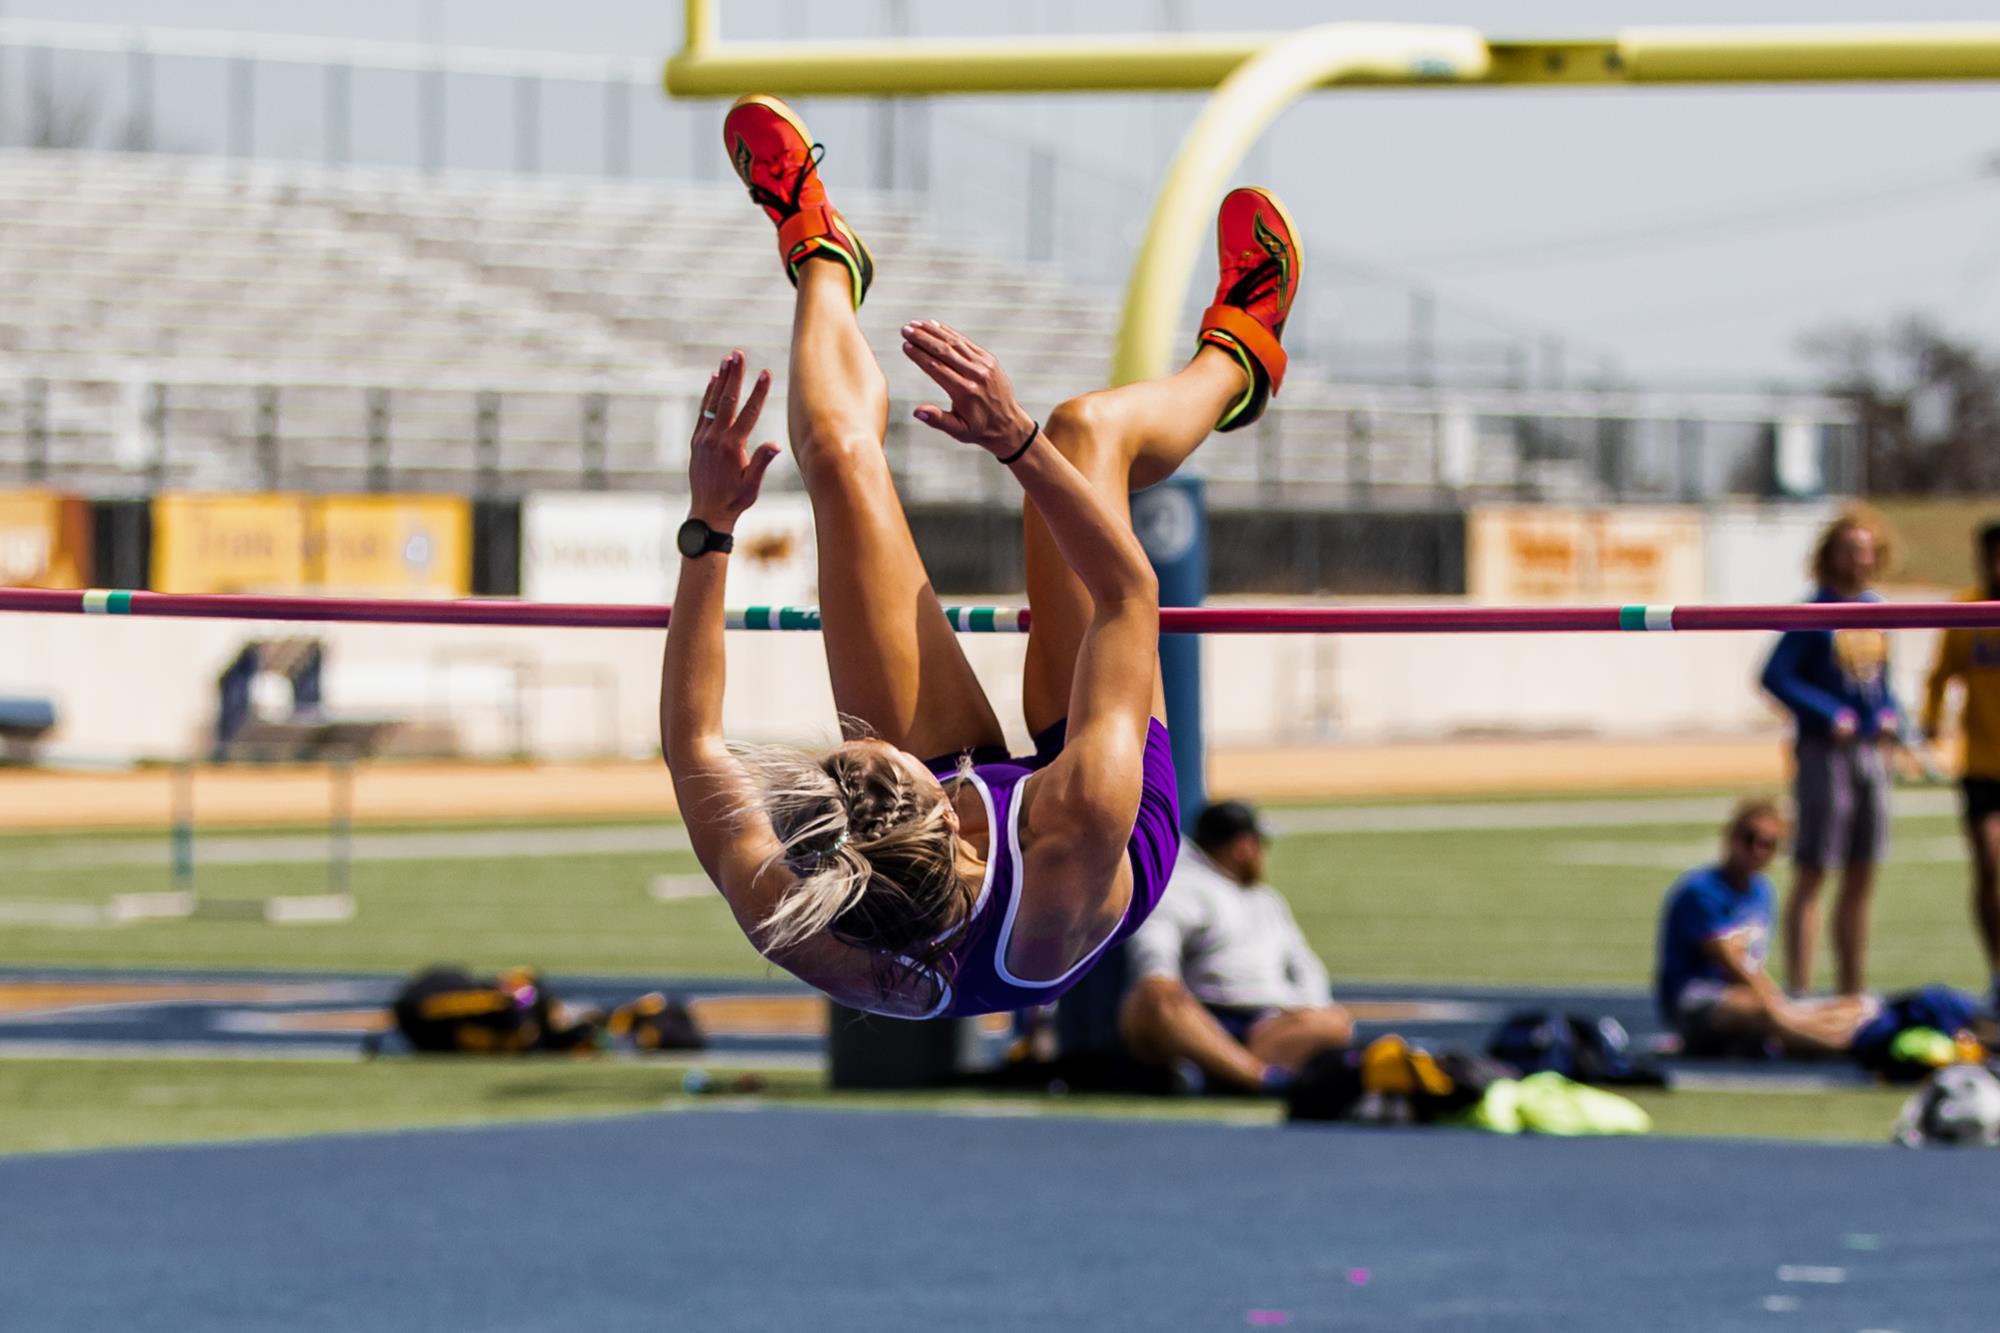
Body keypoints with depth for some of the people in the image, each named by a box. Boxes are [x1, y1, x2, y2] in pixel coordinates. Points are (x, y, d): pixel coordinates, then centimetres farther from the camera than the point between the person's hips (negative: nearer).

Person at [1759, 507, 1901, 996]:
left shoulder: (1875, 608, 10)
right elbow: (1774, 676, -14)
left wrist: (1890, 714, 1)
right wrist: (1830, 715, -18)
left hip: (1870, 752, 7)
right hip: (1825, 753, -7)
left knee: (1861, 881, 11)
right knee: (1811, 876, -5)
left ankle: (1851, 993, 18)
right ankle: (1798, 995, -5)